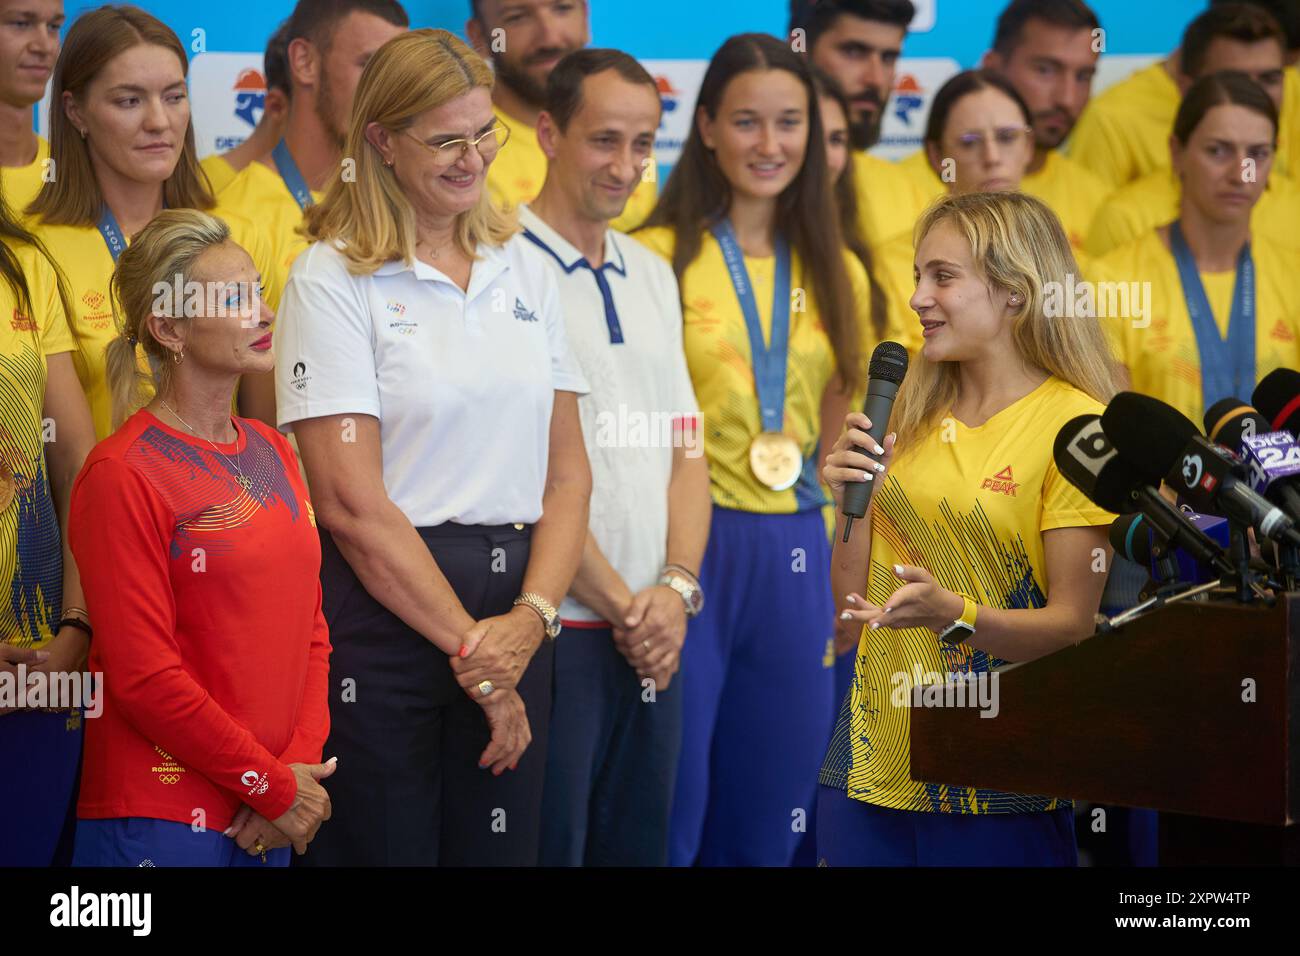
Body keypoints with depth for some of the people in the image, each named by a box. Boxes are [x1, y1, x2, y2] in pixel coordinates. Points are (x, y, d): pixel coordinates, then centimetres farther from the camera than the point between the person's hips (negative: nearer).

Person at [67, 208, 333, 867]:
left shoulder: (271, 453, 11)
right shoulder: (123, 475, -11)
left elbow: (309, 632, 11)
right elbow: (144, 675, -15)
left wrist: (300, 767, -4)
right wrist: (276, 787, -11)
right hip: (159, 818, -6)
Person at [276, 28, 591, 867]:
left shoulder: (524, 268, 11)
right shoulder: (334, 280, -5)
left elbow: (567, 469, 10)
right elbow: (352, 502, -10)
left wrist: (532, 616, -7)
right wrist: (469, 645, -10)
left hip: (514, 615, 5)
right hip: (383, 605, -5)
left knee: (503, 845, 7)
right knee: (387, 846, 0)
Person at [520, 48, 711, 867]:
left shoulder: (653, 276, 15)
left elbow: (686, 449, 13)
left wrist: (675, 587, -3)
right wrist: (621, 605, -11)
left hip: (654, 635, 7)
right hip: (556, 630, -7)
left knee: (639, 844, 11)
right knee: (546, 843, -2)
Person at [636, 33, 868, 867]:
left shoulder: (838, 275, 11)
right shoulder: (658, 258, -4)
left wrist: (840, 583, 10)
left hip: (796, 557, 5)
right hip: (686, 542, -5)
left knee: (769, 819, 11)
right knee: (669, 810, -1)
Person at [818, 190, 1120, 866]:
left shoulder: (1073, 424, -9)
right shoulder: (912, 414, 10)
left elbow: (1073, 625, -11)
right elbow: (854, 596, 11)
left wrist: (954, 614, -26)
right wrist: (853, 504, -5)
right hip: (876, 756, 5)